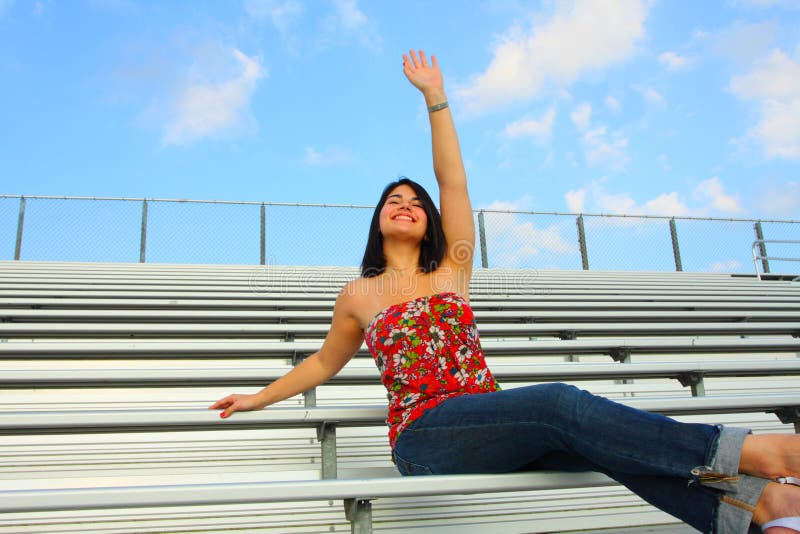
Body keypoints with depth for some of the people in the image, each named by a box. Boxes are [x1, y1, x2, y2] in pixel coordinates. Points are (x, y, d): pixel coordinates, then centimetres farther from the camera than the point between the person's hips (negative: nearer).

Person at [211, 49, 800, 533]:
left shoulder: (452, 270, 15)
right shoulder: (358, 297, 12)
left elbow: (454, 182, 7)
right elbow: (323, 363, 26)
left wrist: (436, 98, 5)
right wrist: (259, 397, 32)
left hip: (490, 430, 4)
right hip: (424, 436, -4)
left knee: (589, 437, -28)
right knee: (560, 402, -30)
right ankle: (748, 453, -36)